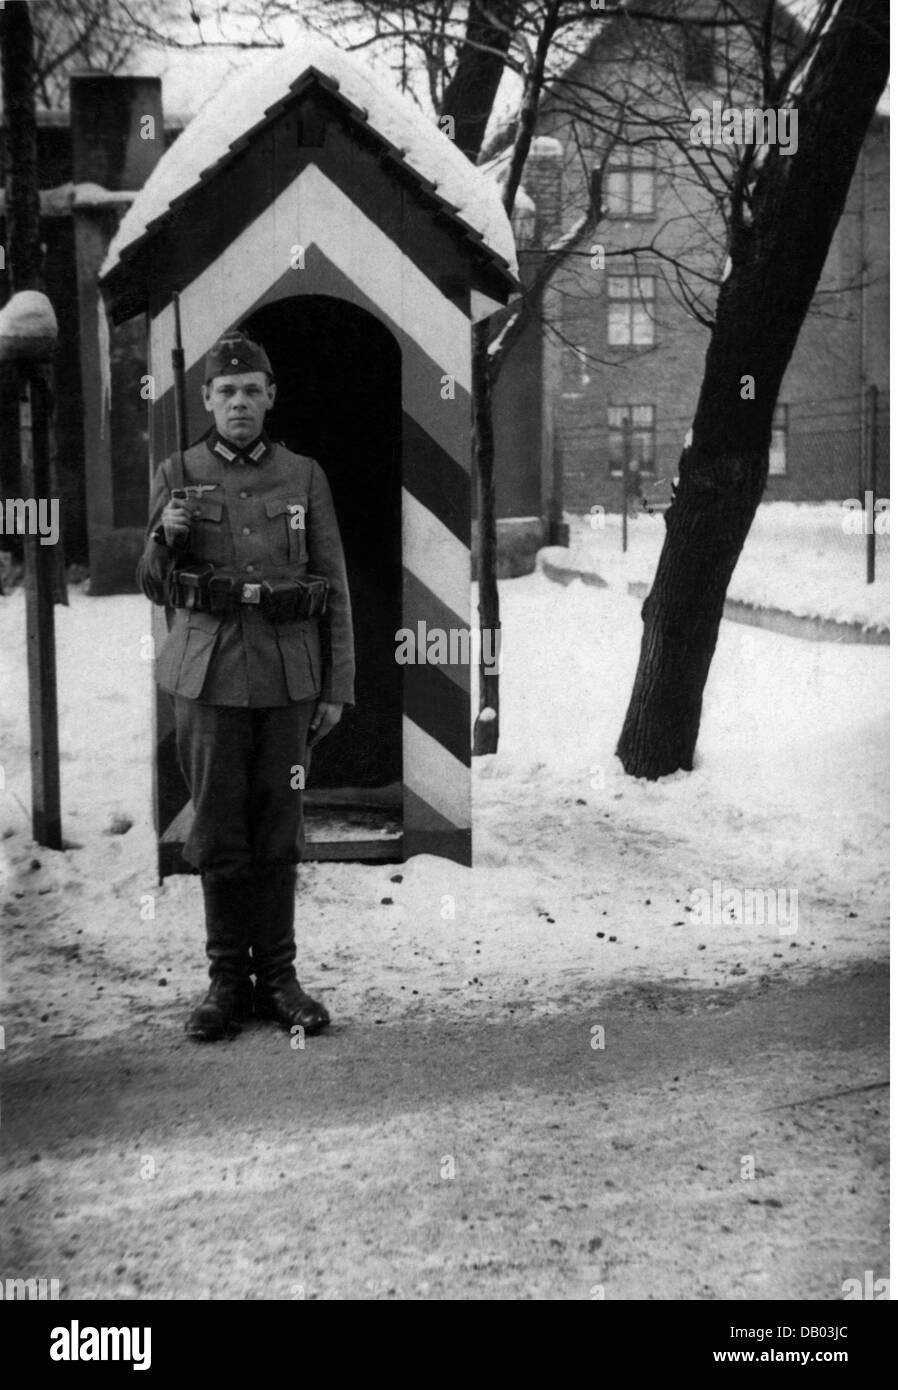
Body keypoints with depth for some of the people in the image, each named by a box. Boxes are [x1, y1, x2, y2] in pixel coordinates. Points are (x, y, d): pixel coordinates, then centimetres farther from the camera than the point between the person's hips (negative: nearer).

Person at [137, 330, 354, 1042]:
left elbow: (334, 589, 6)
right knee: (218, 835, 4)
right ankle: (227, 979, 15)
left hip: (288, 677, 1)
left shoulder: (304, 476, 7)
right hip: (209, 676, 0)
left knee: (279, 834, 6)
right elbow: (155, 585, 8)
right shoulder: (177, 475, 6)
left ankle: (278, 977, 16)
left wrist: (337, 688, 0)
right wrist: (165, 536, -14)